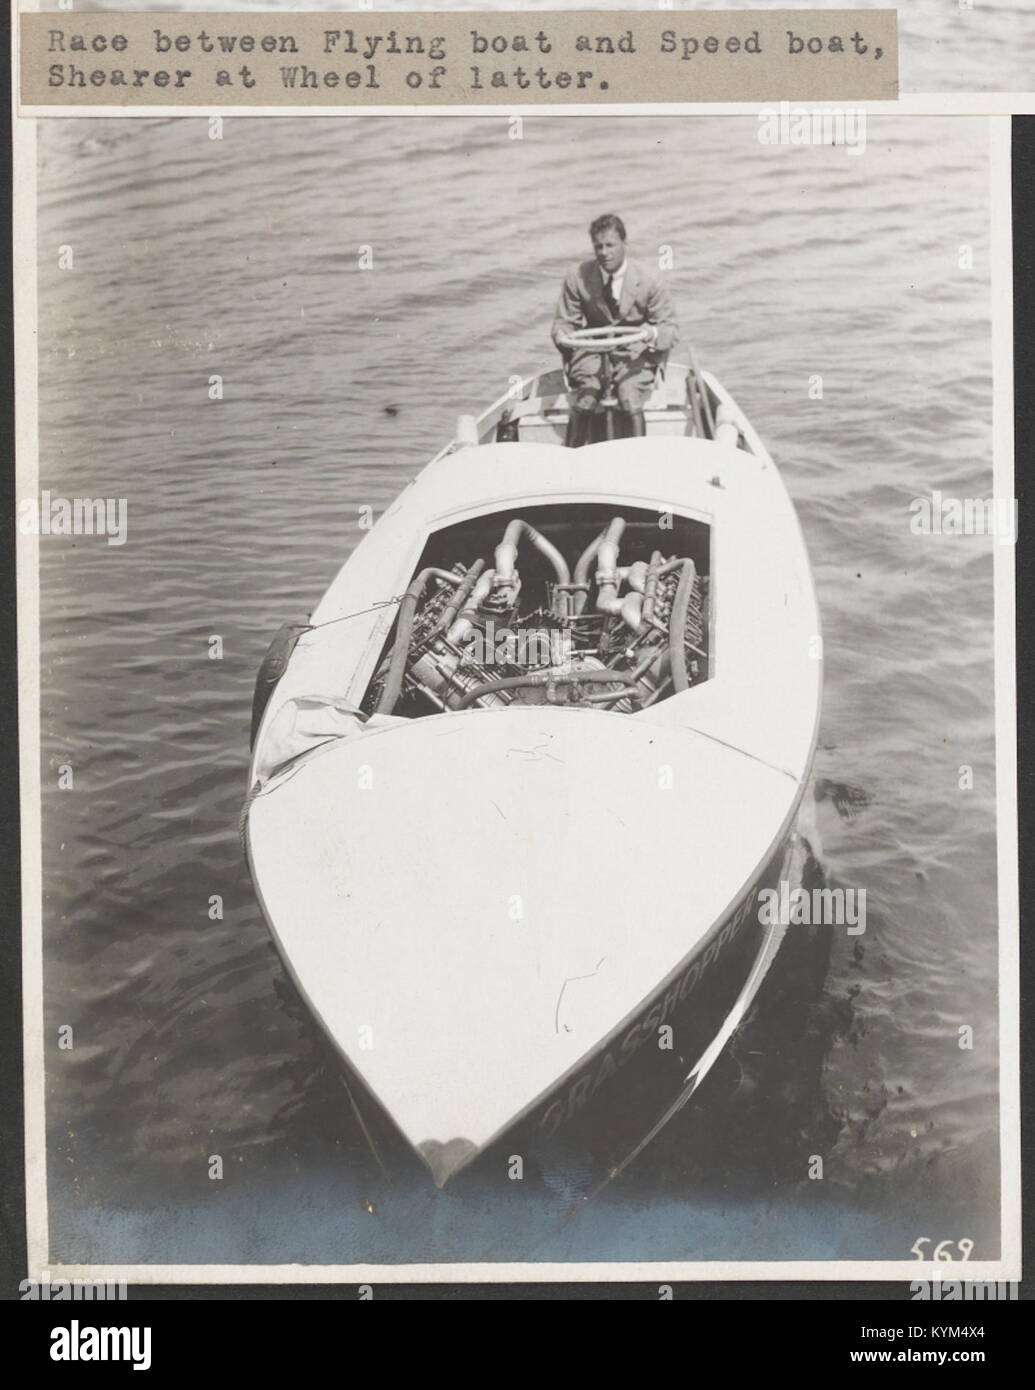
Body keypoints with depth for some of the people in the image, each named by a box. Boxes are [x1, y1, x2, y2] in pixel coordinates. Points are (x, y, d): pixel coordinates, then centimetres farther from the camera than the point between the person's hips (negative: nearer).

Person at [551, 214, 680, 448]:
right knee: (582, 404, -26)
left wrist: (653, 334, -27)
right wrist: (562, 337, -21)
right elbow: (563, 322, 5)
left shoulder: (648, 281, -7)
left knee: (630, 400, -29)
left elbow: (671, 329, -1)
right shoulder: (577, 279, -4)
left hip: (634, 352, -1)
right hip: (592, 349, 1)